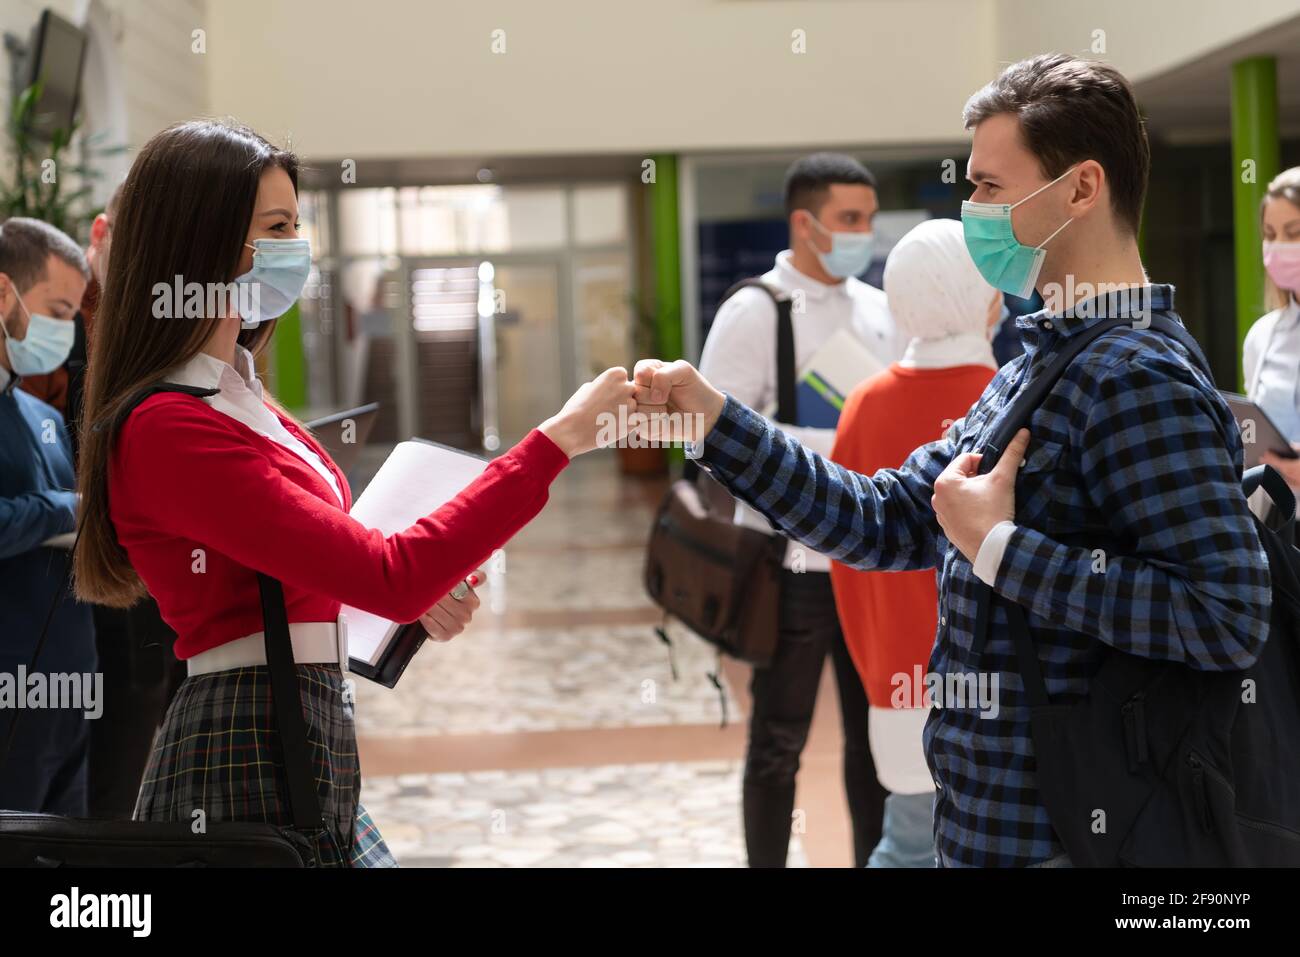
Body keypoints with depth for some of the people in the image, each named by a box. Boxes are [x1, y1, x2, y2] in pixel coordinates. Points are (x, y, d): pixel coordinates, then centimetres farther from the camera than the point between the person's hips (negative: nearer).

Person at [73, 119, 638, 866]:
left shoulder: (236, 392, 11)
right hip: (248, 757, -9)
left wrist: (414, 590, 0)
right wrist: (555, 443, -20)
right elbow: (390, 579, -23)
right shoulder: (169, 428, -18)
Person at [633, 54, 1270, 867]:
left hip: (1053, 837, -9)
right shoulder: (1041, 365, 9)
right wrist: (712, 417, 3)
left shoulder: (1137, 379, -20)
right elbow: (888, 520, 10)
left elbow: (1231, 617, -28)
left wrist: (999, 549, -24)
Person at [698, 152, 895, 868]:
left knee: (876, 728, 14)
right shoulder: (754, 312, -8)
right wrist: (835, 452, -21)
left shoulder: (879, 311, 10)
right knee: (780, 740, 5)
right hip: (793, 560, -6)